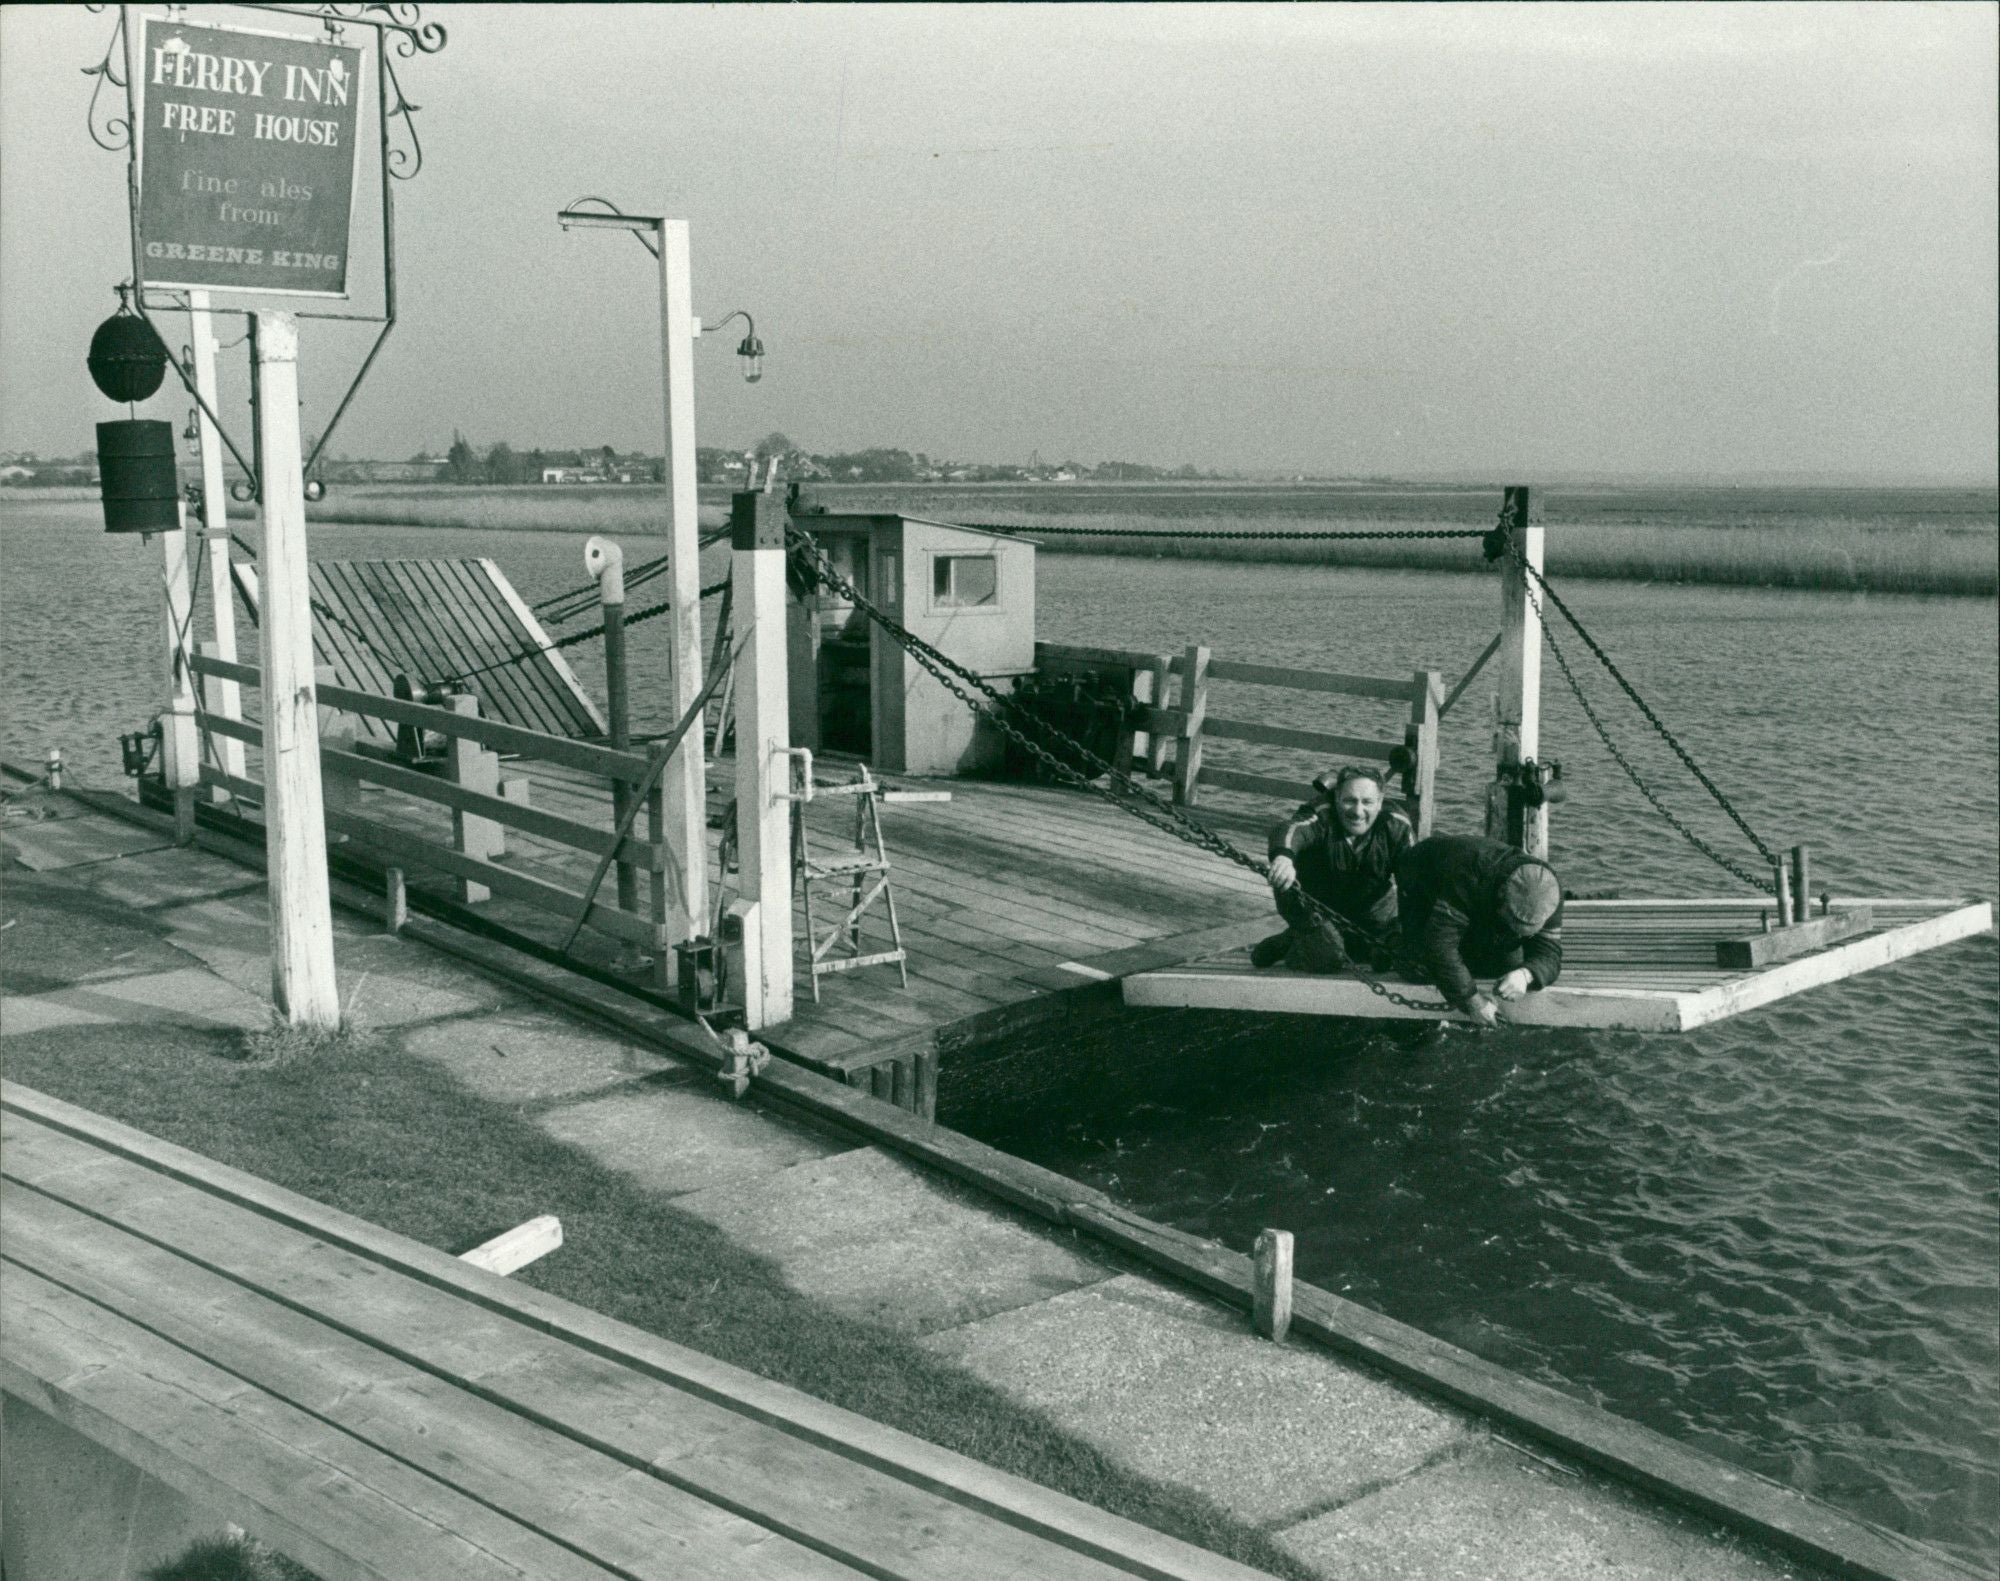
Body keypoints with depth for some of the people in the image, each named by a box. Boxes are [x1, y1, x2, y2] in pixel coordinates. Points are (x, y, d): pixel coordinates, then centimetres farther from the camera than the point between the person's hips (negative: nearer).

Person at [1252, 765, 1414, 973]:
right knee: (1326, 958, -20)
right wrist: (1283, 855, -75)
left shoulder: (1396, 827, -17)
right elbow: (1291, 830, -50)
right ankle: (1291, 943, 13)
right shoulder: (1321, 817, -28)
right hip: (1317, 907, -4)